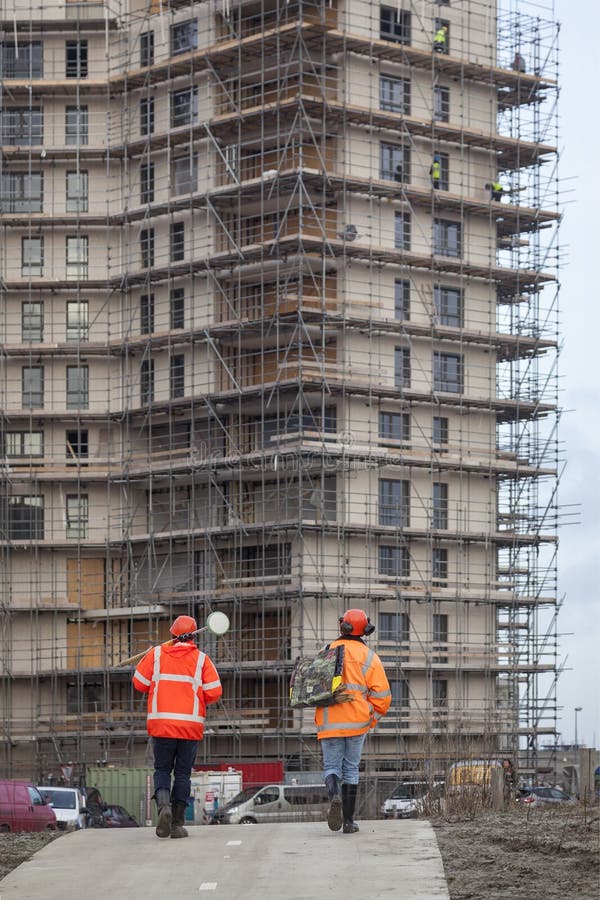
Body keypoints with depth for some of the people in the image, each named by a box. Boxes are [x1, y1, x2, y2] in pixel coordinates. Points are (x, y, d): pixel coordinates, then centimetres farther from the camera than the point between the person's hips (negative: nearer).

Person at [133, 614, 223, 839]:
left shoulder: (156, 654, 3)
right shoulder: (201, 659, 0)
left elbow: (139, 683, 5)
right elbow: (214, 692, -3)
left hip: (161, 723, 0)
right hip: (191, 725, 0)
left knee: (162, 770, 9)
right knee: (183, 773, 8)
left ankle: (163, 805, -19)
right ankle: (177, 824, 5)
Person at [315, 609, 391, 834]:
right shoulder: (369, 657, 0)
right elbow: (382, 694, -4)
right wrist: (374, 718, 9)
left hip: (329, 723, 1)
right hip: (356, 722, 0)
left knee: (331, 767, 7)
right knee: (351, 769, 10)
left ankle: (334, 796, -25)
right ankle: (348, 821, 9)